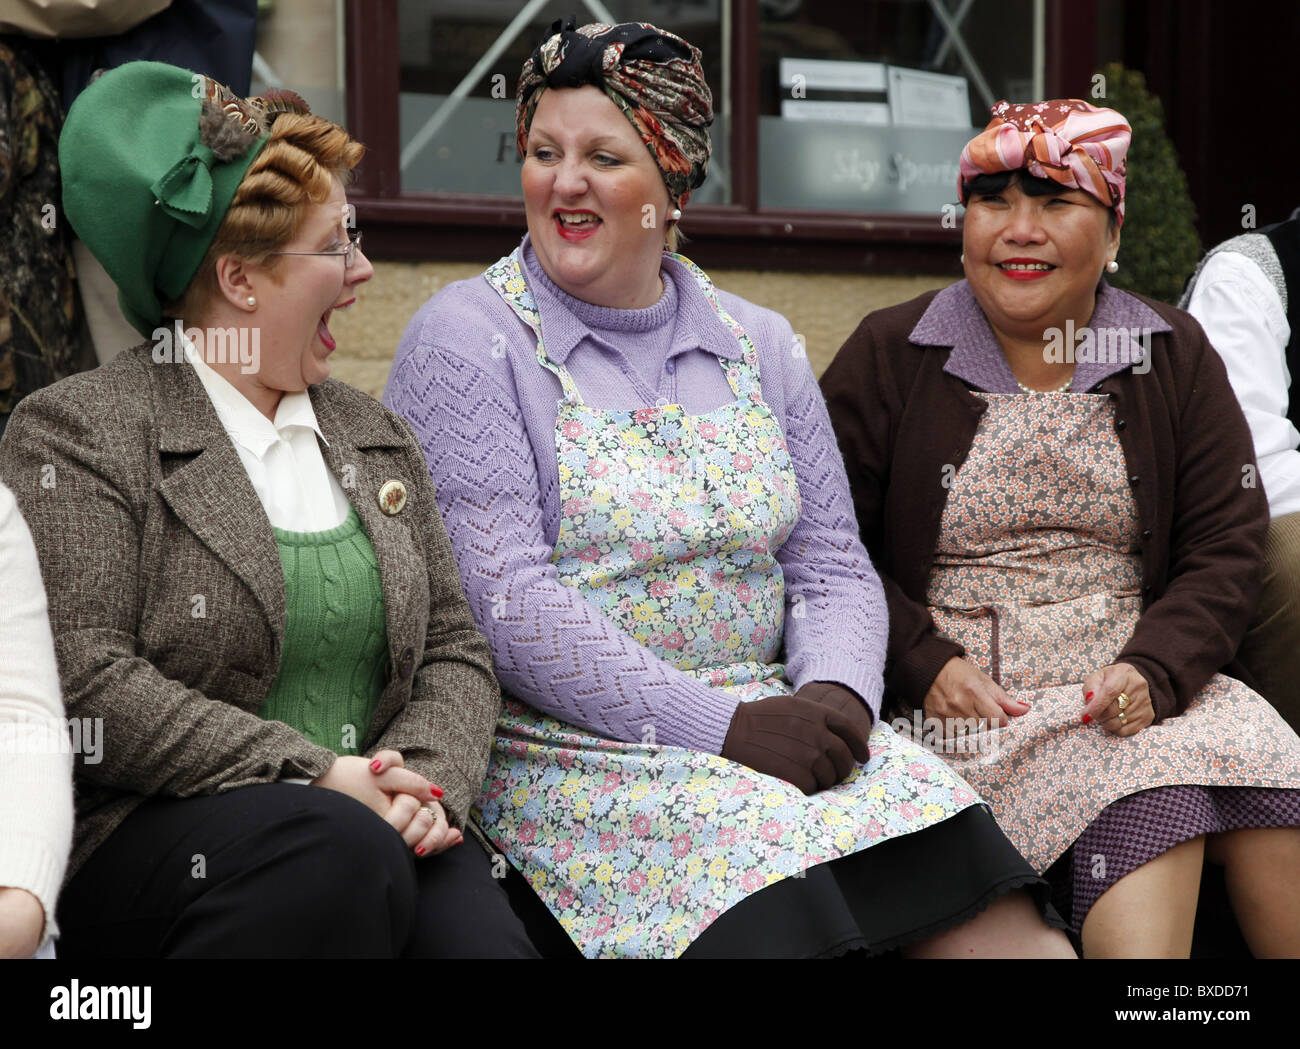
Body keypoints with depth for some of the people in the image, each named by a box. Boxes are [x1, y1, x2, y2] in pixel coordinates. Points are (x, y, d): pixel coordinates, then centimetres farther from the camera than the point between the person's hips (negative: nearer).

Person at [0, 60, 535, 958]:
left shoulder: (374, 437, 19)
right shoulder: (77, 432, -2)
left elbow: (455, 648, 16)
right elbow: (83, 679, -13)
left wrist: (425, 775, -6)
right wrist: (309, 775, -17)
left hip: (370, 819, 4)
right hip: (146, 840, -4)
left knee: (480, 931, -28)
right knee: (341, 851, -34)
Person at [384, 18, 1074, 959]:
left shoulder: (758, 345, 16)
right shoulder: (469, 342, -1)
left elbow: (832, 565, 15)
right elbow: (505, 600, -12)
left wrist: (837, 693, -9)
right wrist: (723, 728, -17)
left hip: (769, 725, 5)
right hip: (568, 749, -4)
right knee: (772, 883, -31)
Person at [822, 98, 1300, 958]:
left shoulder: (1176, 359, 12)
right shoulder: (889, 360, 5)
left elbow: (1225, 548, 6)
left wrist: (1155, 669, -12)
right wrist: (924, 664, -12)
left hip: (1146, 681, 3)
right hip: (970, 695, -3)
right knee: (1149, 799, -30)